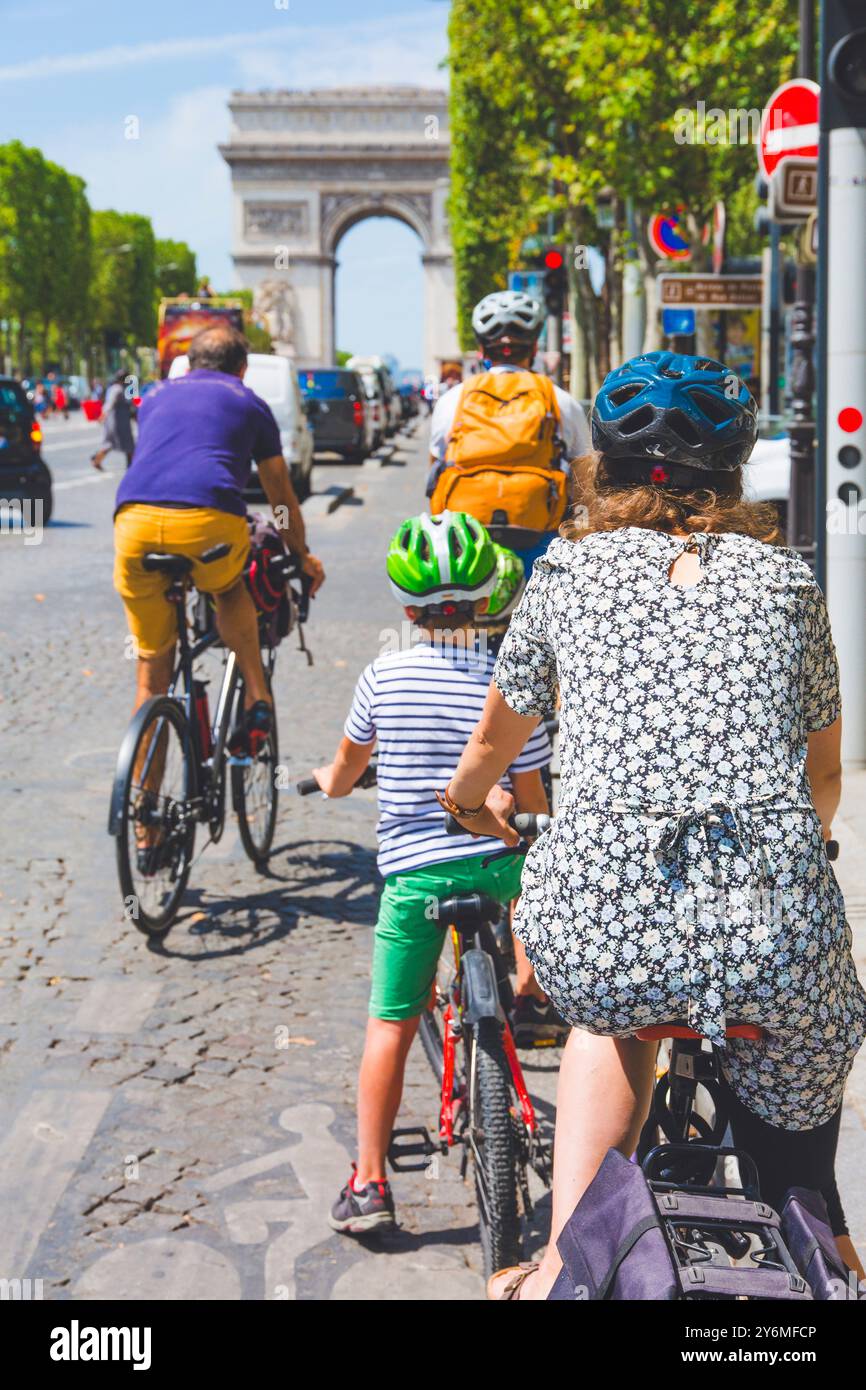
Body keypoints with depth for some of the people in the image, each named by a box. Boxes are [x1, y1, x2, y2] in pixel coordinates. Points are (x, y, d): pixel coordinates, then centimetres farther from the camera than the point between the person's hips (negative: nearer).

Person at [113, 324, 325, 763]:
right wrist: (302, 556, 47)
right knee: (230, 590, 33)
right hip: (209, 518, -2)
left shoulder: (156, 396, 33)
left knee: (152, 665, 15)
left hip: (134, 517, 2)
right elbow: (281, 494, 32)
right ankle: (256, 698, 17)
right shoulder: (249, 402, 25)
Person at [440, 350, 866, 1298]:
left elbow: (497, 738, 34)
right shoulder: (787, 579, 19)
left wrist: (471, 797, 57)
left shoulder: (568, 569, 17)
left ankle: (567, 1262, 19)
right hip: (777, 926, 1)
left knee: (613, 1017, 34)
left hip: (600, 922, 0)